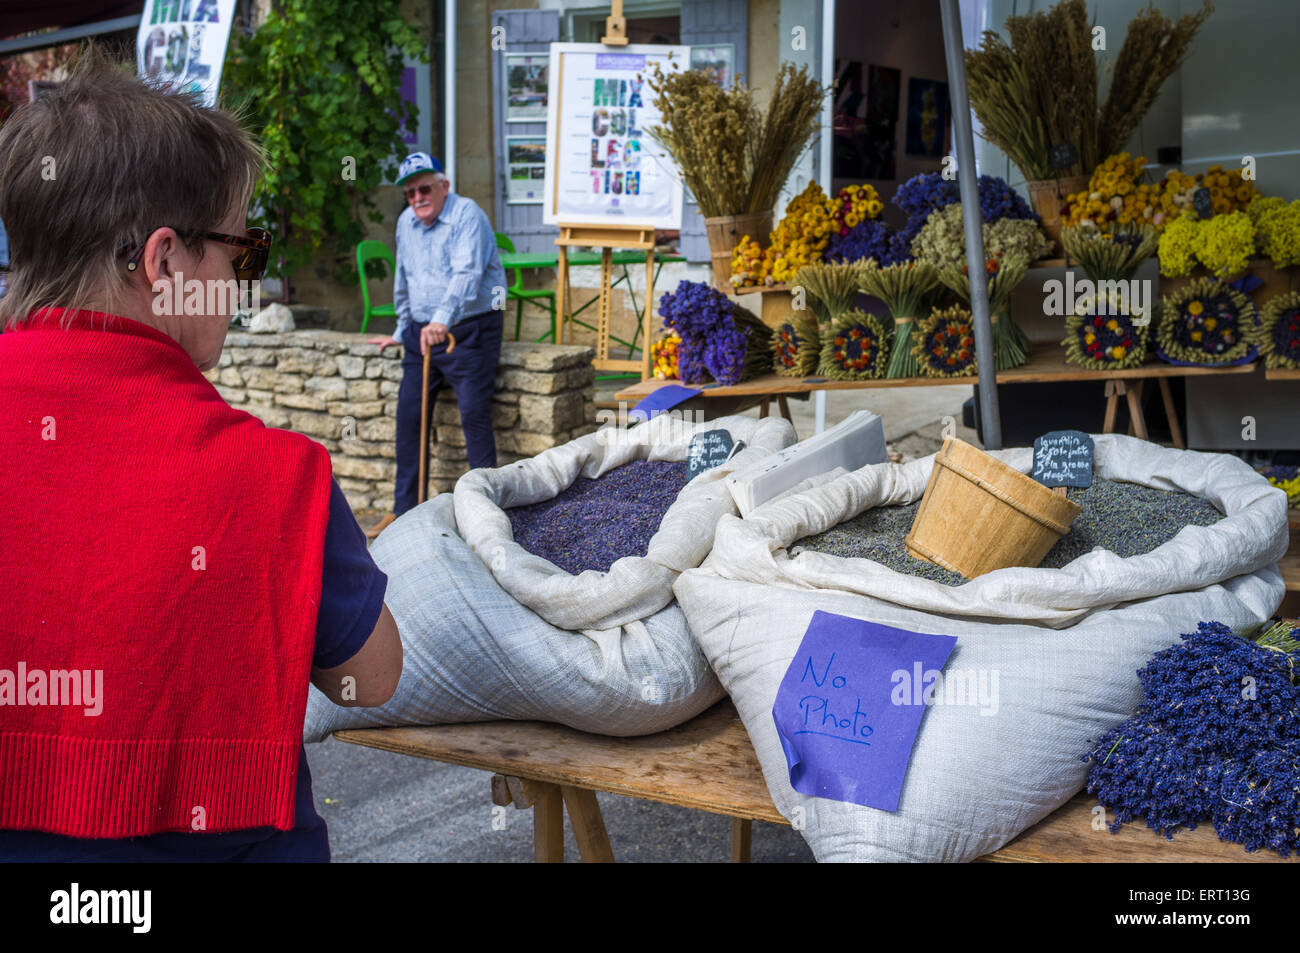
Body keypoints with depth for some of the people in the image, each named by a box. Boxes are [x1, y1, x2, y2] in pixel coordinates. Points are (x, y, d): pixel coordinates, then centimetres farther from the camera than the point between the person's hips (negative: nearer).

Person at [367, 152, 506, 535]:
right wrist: (402, 331, 27)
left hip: (469, 330, -7)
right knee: (408, 415, 4)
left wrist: (443, 319, -41)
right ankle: (404, 509, 12)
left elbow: (467, 274, -28)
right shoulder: (406, 222, 12)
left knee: (474, 414, -12)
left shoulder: (467, 215, -12)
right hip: (422, 331, 7)